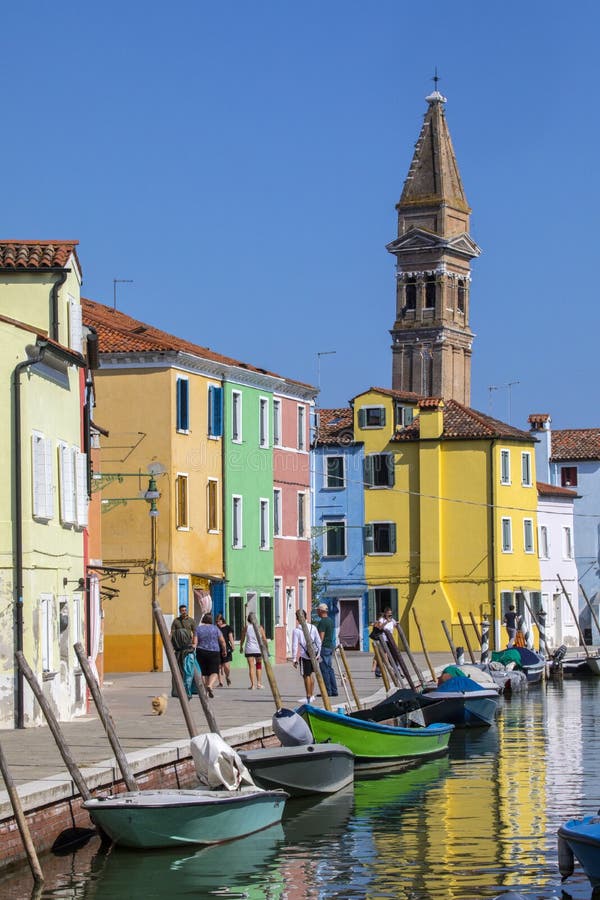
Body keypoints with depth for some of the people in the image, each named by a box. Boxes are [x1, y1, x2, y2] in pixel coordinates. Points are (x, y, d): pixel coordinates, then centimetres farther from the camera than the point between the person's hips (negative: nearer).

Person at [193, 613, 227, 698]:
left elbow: (195, 643, -7)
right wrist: (224, 651, 12)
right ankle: (210, 686, -27)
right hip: (214, 652, -2)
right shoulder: (215, 628, 1)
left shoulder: (198, 629, 2)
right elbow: (222, 641, 1)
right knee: (214, 672, -2)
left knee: (204, 672, 11)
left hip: (201, 653, 2)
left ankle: (205, 691, 13)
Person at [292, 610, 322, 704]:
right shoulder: (313, 628, 2)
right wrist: (318, 654, 15)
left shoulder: (296, 630, -9)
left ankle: (309, 697, 2)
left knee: (306, 676, 2)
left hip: (304, 656, -4)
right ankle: (312, 695, 23)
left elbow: (295, 646, -9)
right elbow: (319, 642, 5)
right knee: (310, 674, 19)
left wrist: (294, 659, -4)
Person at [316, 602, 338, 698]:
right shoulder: (330, 621, 15)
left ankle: (328, 691, -7)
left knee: (324, 670, -6)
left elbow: (321, 637, -19)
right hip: (330, 646, 9)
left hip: (324, 647, -9)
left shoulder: (322, 622, -14)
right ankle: (334, 691, 11)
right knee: (329, 669, 11)